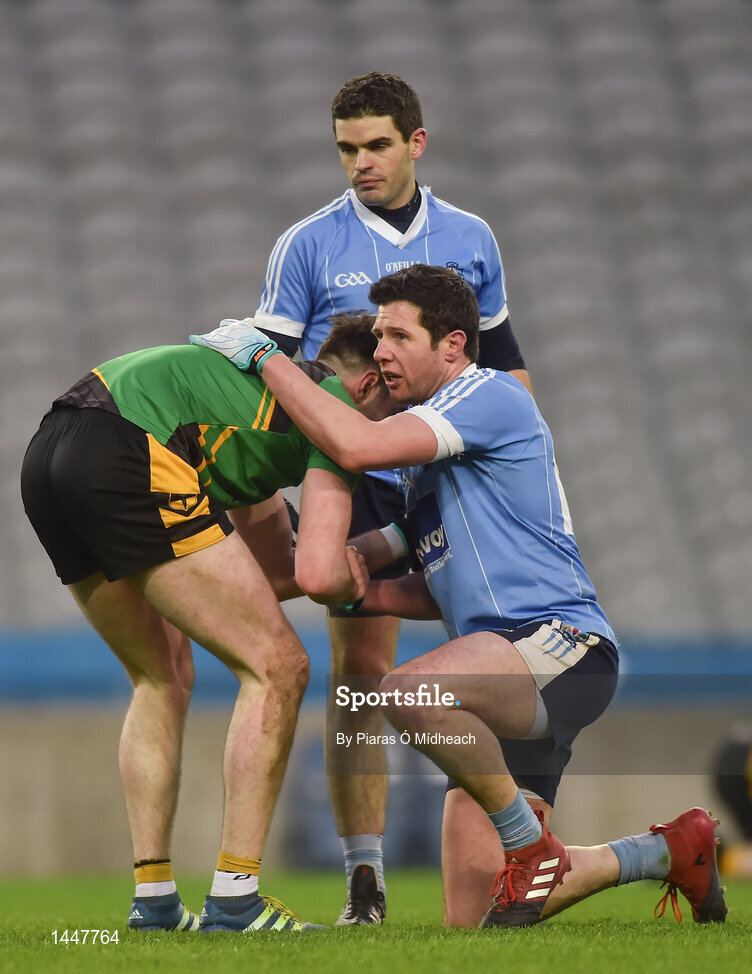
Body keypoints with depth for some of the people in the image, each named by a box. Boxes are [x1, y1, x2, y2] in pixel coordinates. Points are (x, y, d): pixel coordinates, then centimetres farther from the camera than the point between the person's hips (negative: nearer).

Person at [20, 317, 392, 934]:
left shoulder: (274, 388, 36)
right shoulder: (337, 408, 10)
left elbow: (276, 573, 39)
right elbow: (319, 575, -1)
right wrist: (354, 584, 19)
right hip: (128, 458, -10)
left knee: (164, 678, 24)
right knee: (276, 668, -1)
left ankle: (154, 901, 18)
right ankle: (234, 900, -4)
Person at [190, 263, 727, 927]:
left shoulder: (492, 395, -7)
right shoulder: (424, 453, 23)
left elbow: (357, 446, -20)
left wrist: (265, 356, -11)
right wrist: (361, 594, 11)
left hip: (563, 645, -9)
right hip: (508, 673, 10)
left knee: (407, 693, -38)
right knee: (470, 920, 4)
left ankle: (532, 845, -16)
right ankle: (670, 851, 24)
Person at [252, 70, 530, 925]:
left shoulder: (469, 239, 10)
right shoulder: (307, 245, 2)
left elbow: (501, 358, 19)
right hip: (361, 482, -3)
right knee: (360, 670, -8)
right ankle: (364, 878, -5)